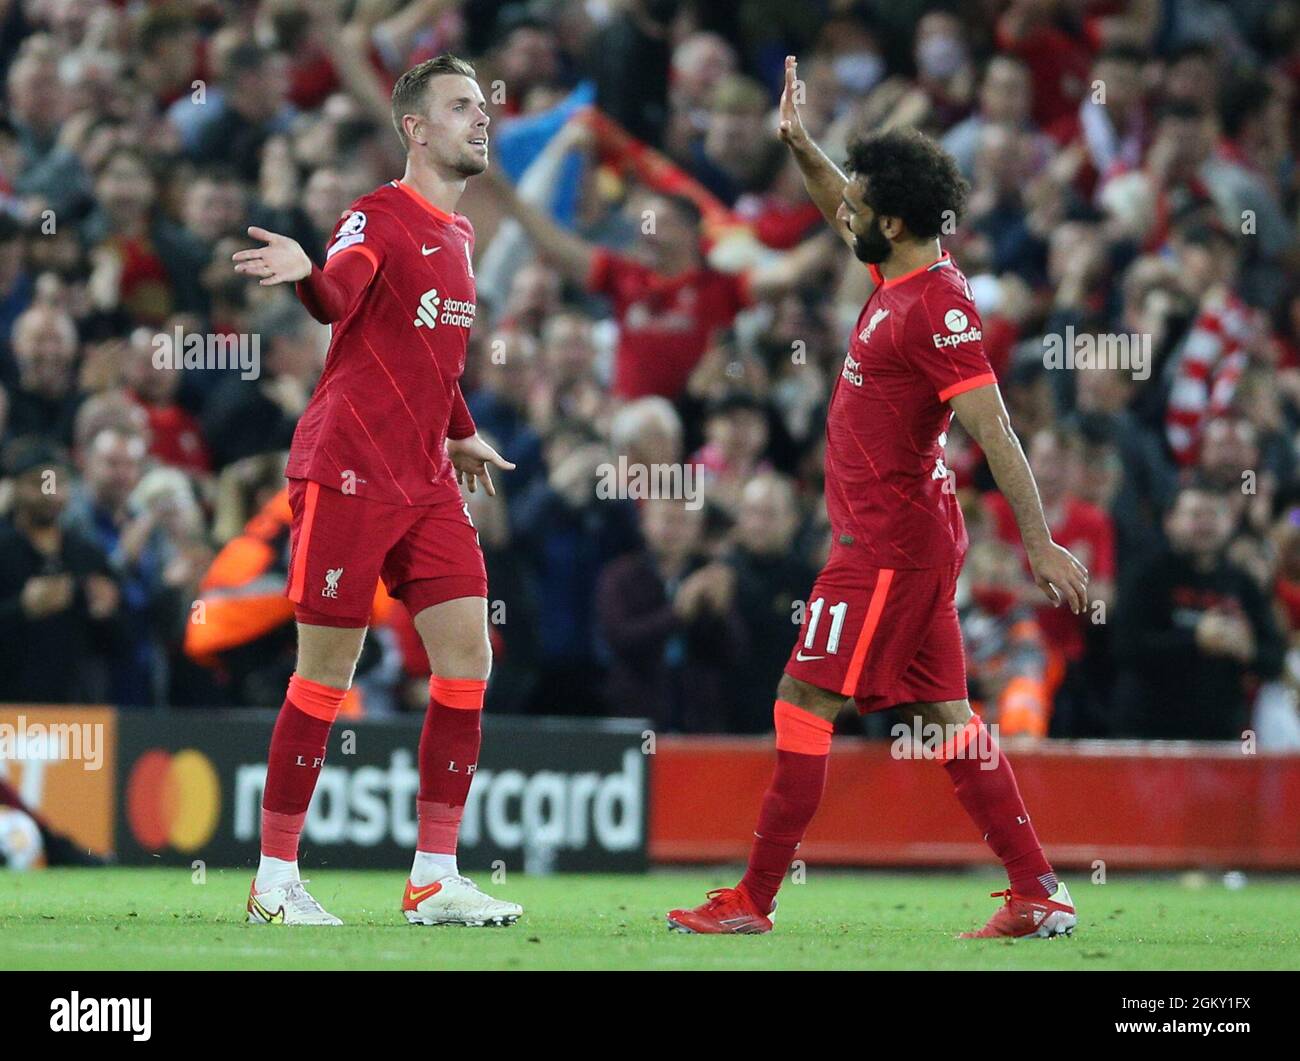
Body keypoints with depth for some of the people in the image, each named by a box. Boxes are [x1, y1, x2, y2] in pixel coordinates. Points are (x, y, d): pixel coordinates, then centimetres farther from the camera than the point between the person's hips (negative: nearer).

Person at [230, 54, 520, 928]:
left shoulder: (458, 233, 16)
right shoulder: (380, 215, -8)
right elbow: (341, 298, -29)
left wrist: (460, 433, 32)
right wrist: (310, 274, -49)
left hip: (428, 480, 8)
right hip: (349, 472, -8)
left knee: (469, 661, 1)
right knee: (327, 673, -4)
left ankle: (436, 879, 6)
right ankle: (276, 880, 5)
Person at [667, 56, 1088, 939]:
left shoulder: (937, 305, -18)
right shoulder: (901, 277, 9)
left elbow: (994, 429, -21)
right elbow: (847, 219, 31)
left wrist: (1040, 545, -23)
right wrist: (800, 146, 18)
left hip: (890, 543, -10)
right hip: (902, 537, 10)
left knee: (803, 705, -7)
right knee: (946, 715, 9)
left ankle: (753, 900, -4)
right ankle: (1039, 893, 8)